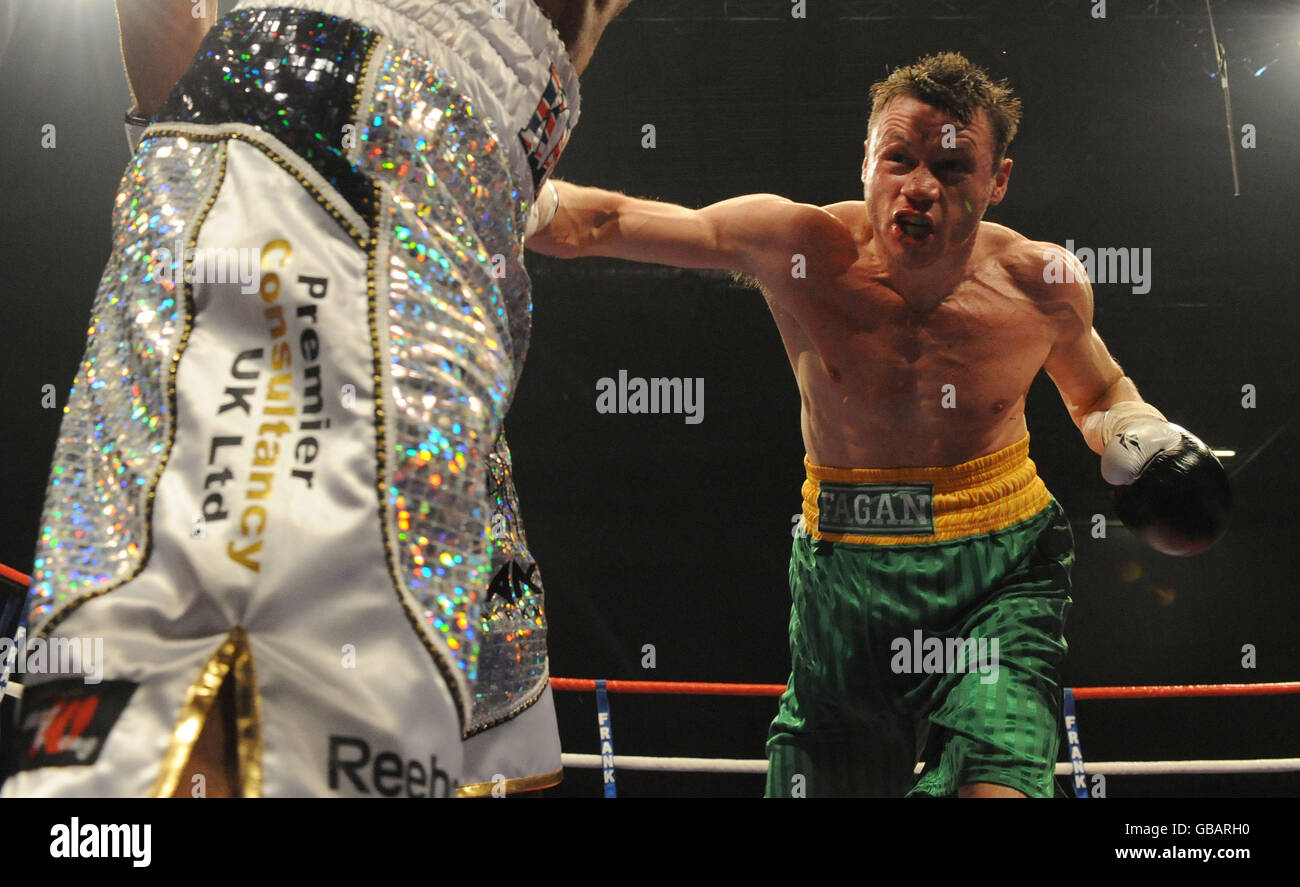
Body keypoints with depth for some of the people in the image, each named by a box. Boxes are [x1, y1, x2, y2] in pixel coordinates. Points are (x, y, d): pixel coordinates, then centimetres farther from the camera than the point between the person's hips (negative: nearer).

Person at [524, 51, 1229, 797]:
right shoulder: (799, 246, -13)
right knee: (819, 782, 11)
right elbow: (602, 224, -15)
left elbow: (1100, 393, 15)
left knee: (993, 783, -24)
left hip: (1001, 574, -1)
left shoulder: (1042, 283, -7)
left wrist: (1146, 444, -5)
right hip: (847, 579, 1)